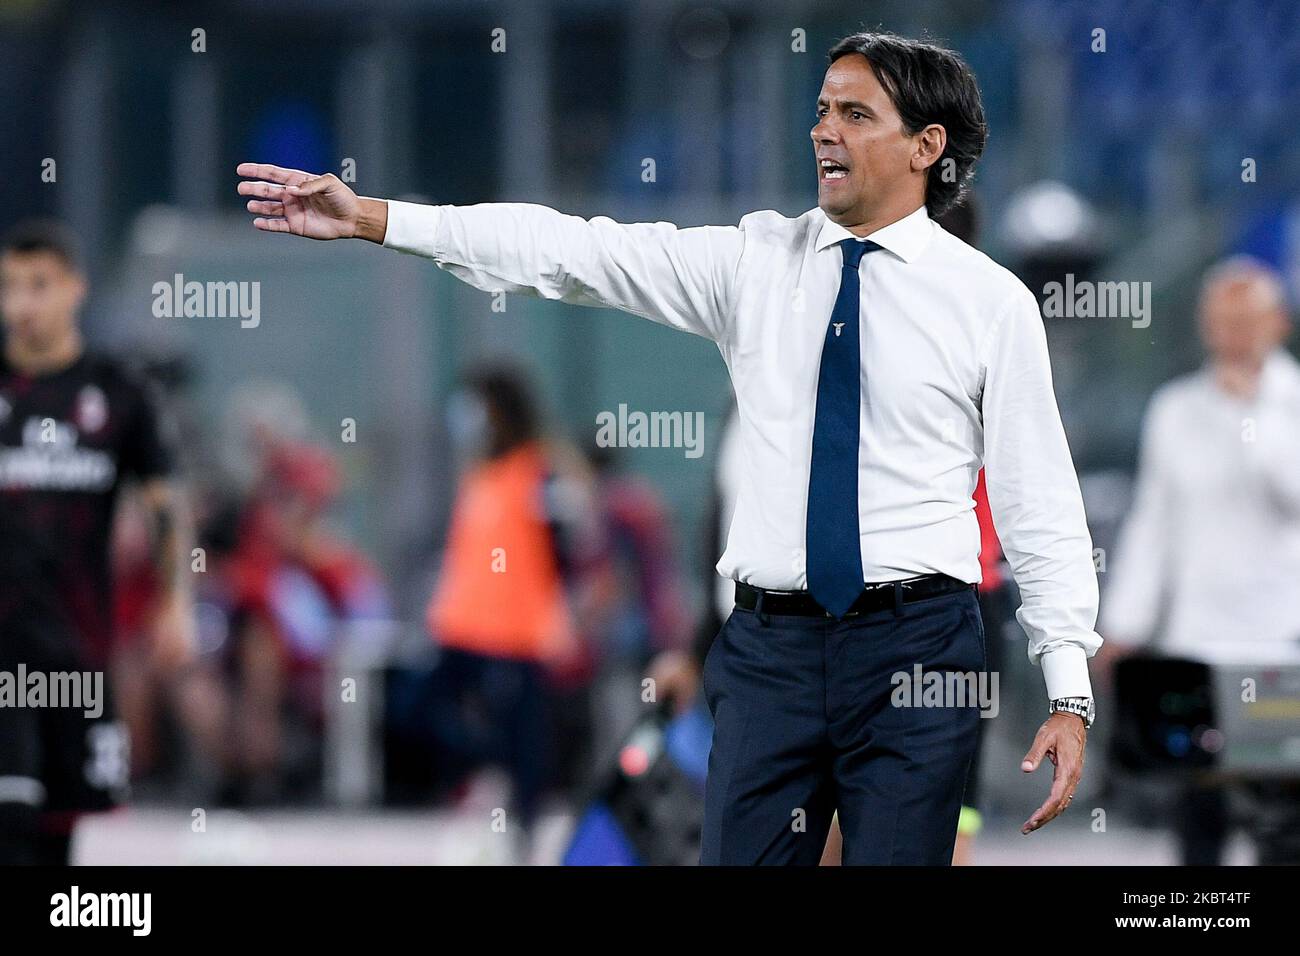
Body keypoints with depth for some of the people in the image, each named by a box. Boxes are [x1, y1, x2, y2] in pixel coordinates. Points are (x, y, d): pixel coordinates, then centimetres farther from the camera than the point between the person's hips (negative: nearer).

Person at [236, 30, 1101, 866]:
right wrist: (372, 218, -5)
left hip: (915, 647, -3)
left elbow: (1041, 506, 0)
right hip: (770, 642, 3)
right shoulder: (757, 260, 8)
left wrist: (1070, 693, -7)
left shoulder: (992, 302, 1)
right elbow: (570, 252, 2)